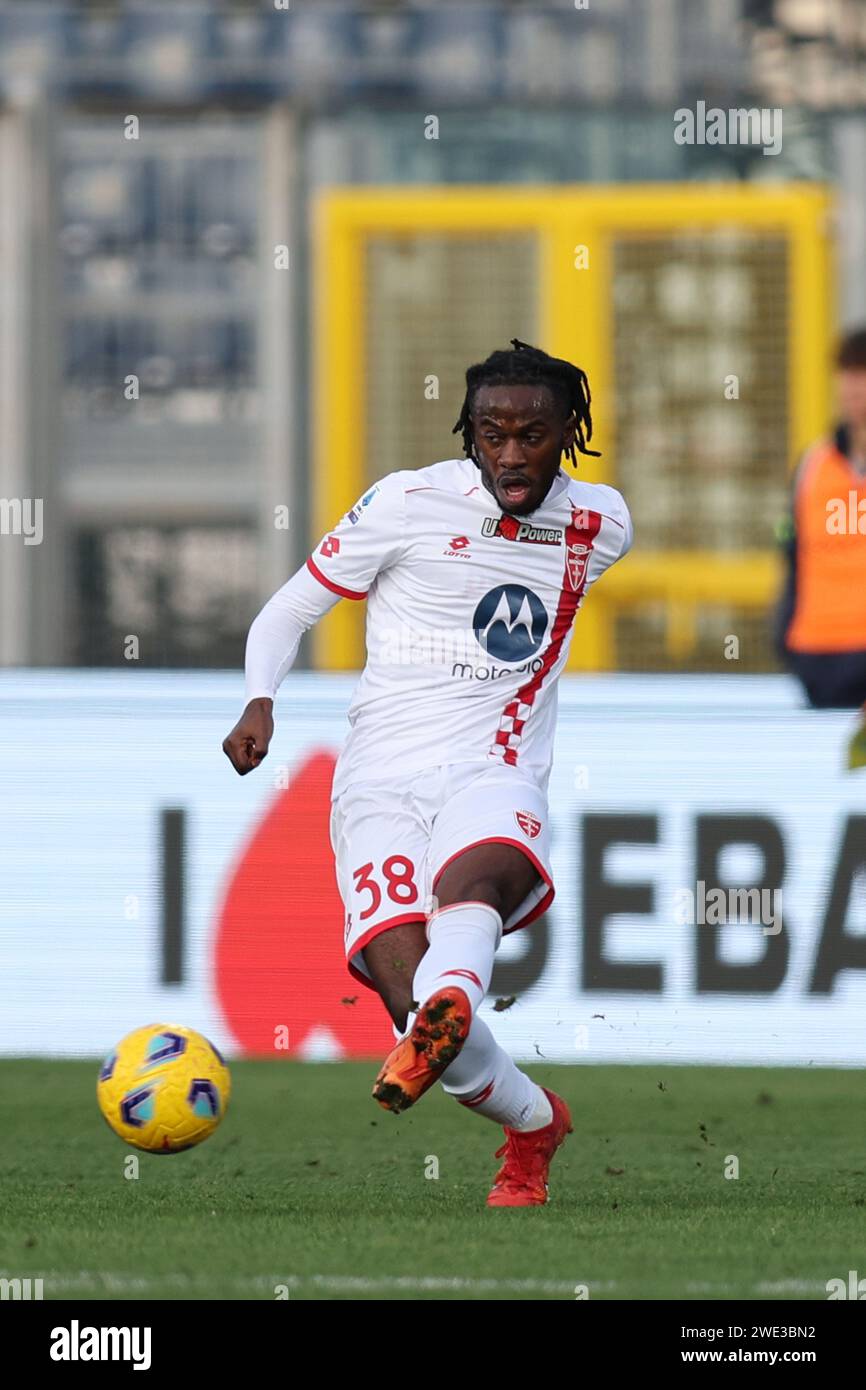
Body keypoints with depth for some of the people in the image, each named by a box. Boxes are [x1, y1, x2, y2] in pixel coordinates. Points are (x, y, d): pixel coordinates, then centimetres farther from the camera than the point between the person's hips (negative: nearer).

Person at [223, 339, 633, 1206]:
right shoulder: (410, 503, 1)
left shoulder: (601, 525, 10)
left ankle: (444, 1016, -70)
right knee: (408, 989, -23)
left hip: (496, 777, 1)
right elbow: (289, 609, 9)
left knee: (474, 875, -38)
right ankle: (532, 1124, 5)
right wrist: (260, 702, -9)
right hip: (380, 782, -1)